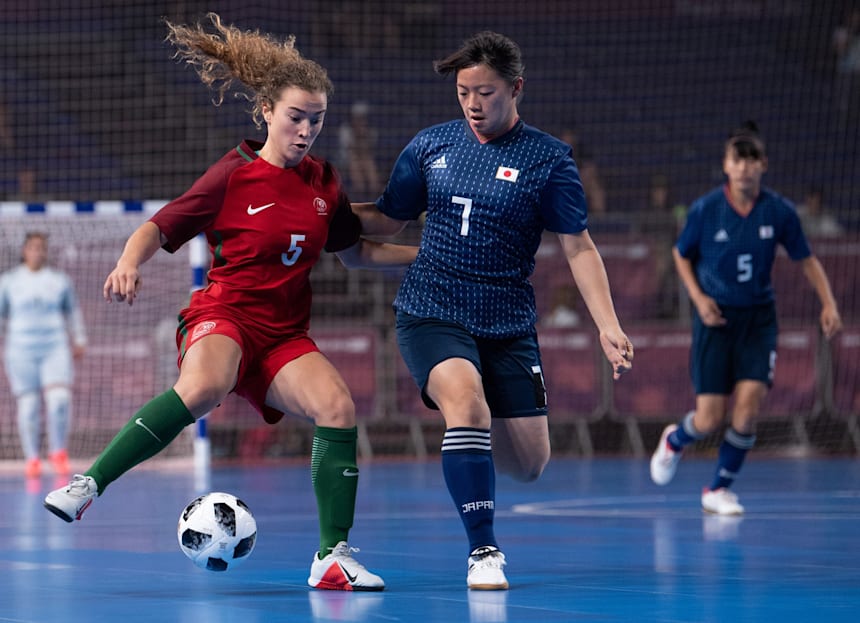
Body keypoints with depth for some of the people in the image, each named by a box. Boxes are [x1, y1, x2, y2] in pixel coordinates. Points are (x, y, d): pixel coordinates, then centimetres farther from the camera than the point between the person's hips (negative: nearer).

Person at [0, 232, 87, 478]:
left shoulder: (60, 280, 9)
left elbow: (73, 311, 21)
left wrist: (79, 340, 18)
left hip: (56, 349, 1)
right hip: (21, 353, 0)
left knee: (59, 399, -17)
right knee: (28, 406, -4)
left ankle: (58, 452, 0)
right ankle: (32, 458, 8)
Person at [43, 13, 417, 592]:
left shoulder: (324, 182, 9)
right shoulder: (234, 175, -5)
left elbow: (356, 252, 23)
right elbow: (161, 226, -3)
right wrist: (130, 262, -23)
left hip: (285, 334, 5)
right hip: (224, 313, -5)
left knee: (339, 407, -21)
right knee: (203, 387, -38)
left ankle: (334, 556, -12)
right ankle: (88, 484, -32)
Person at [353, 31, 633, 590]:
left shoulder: (548, 158, -3)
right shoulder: (429, 146, 3)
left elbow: (578, 248, -2)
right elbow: (386, 221, 14)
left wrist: (608, 326, -12)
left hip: (508, 324, 1)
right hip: (432, 315, -1)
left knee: (528, 464, 1)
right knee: (467, 401, -29)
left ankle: (466, 440, 38)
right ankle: (484, 551, -20)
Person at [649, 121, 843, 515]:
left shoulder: (780, 212, -8)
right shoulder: (705, 210, -11)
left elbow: (806, 259, 5)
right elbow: (681, 254, 5)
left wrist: (828, 303, -6)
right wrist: (698, 297, -9)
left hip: (758, 317, 1)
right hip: (715, 317, -1)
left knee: (748, 405, -15)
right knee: (710, 419, -3)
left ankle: (719, 490, 5)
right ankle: (674, 440, 35)